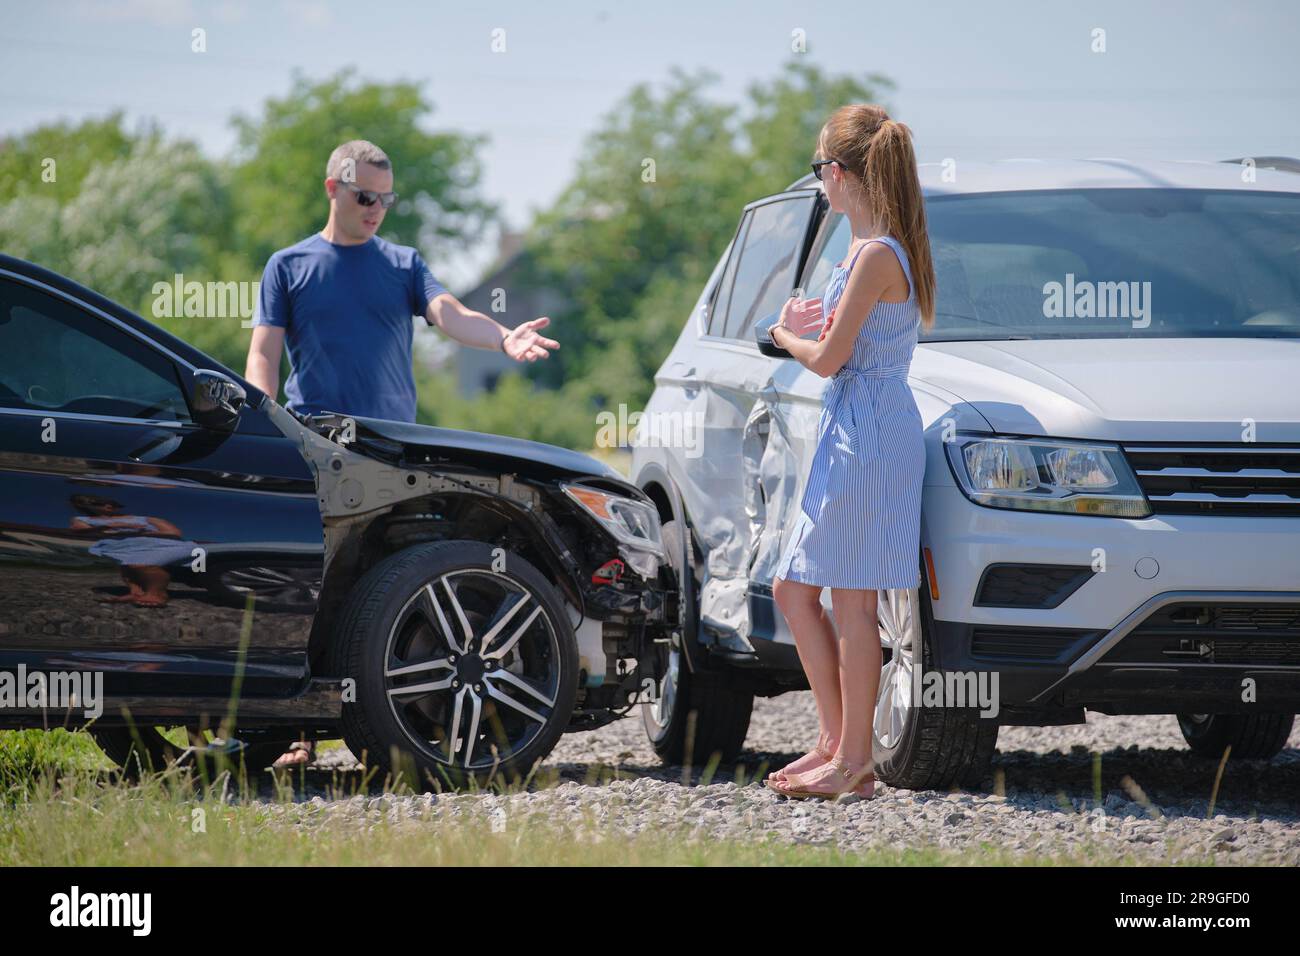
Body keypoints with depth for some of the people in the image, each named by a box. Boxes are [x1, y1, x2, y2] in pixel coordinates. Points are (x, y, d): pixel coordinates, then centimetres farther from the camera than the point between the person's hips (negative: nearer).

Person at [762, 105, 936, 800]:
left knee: (852, 600, -6)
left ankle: (853, 760, -2)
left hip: (869, 435, -10)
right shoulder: (876, 251, 14)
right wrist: (814, 324, 15)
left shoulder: (876, 256, -16)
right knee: (794, 588, 13)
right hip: (846, 435, 10)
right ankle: (834, 741, 15)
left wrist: (785, 334, 1)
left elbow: (829, 358, -16)